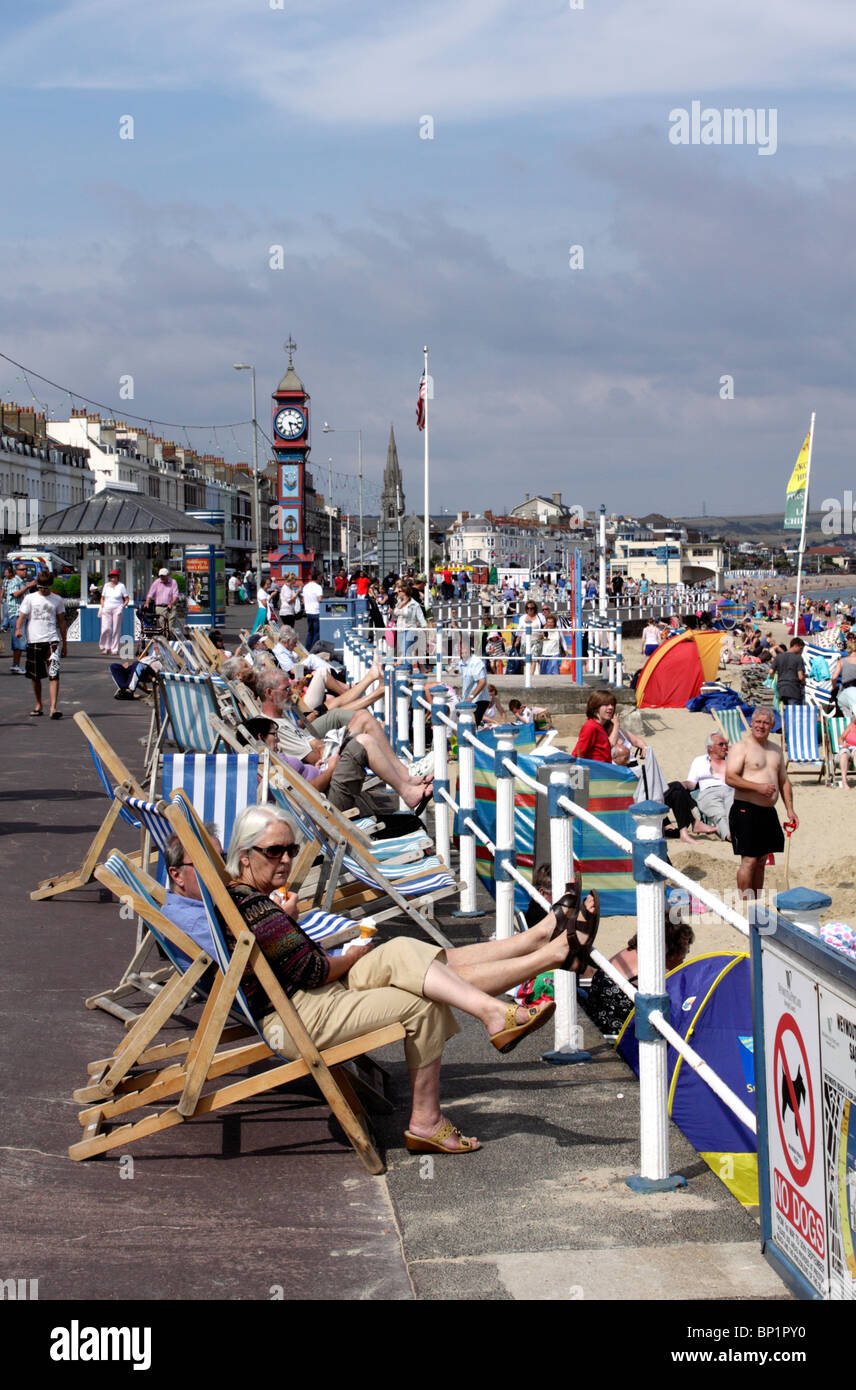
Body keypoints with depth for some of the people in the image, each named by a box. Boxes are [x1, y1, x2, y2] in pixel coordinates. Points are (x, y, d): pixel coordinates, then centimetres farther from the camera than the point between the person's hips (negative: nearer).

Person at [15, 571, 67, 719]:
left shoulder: (57, 600, 9)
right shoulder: (29, 598, 6)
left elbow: (61, 622, 15)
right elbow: (21, 616, 0)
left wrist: (64, 643, 15)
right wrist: (18, 628, -22)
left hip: (52, 640, -1)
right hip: (33, 640, 1)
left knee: (53, 674, -15)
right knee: (35, 676, 10)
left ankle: (53, 708, -22)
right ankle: (38, 705, 27)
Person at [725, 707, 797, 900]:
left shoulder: (776, 751, 17)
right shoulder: (741, 748, -6)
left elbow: (784, 781, 22)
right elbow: (730, 778, -16)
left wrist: (790, 809, 13)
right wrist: (758, 787, -23)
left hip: (768, 812, 7)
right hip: (746, 811, -7)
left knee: (761, 861, 10)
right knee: (749, 860, -8)